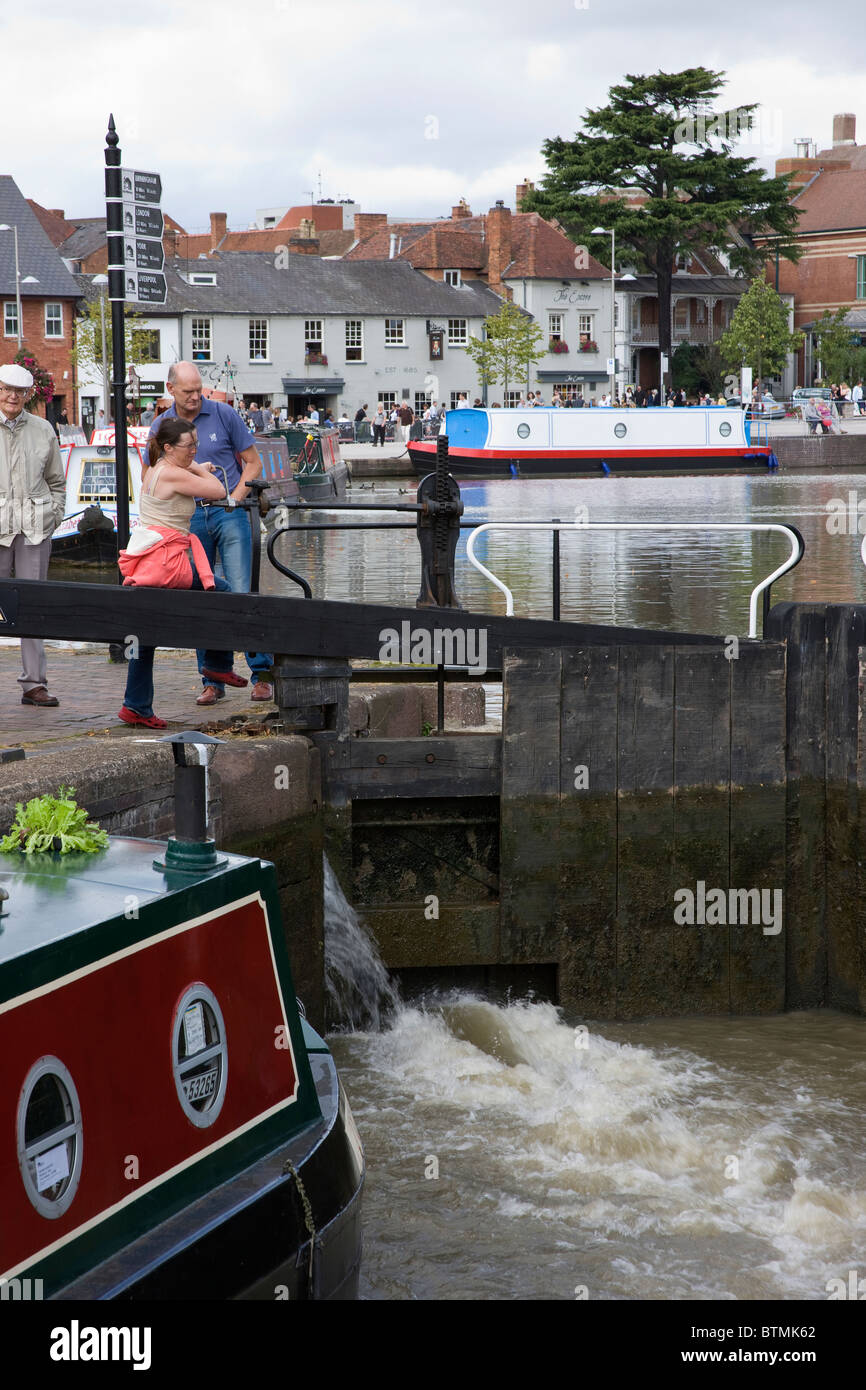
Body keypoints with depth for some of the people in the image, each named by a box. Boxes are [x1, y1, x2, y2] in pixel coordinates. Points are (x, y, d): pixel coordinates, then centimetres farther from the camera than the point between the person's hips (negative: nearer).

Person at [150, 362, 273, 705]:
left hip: (228, 514, -2)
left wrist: (235, 496, -6)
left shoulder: (223, 415, 1)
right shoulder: (161, 427, 7)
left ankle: (261, 674, -5)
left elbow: (253, 462, 6)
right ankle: (212, 680, 10)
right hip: (189, 518, 3)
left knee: (241, 593, -10)